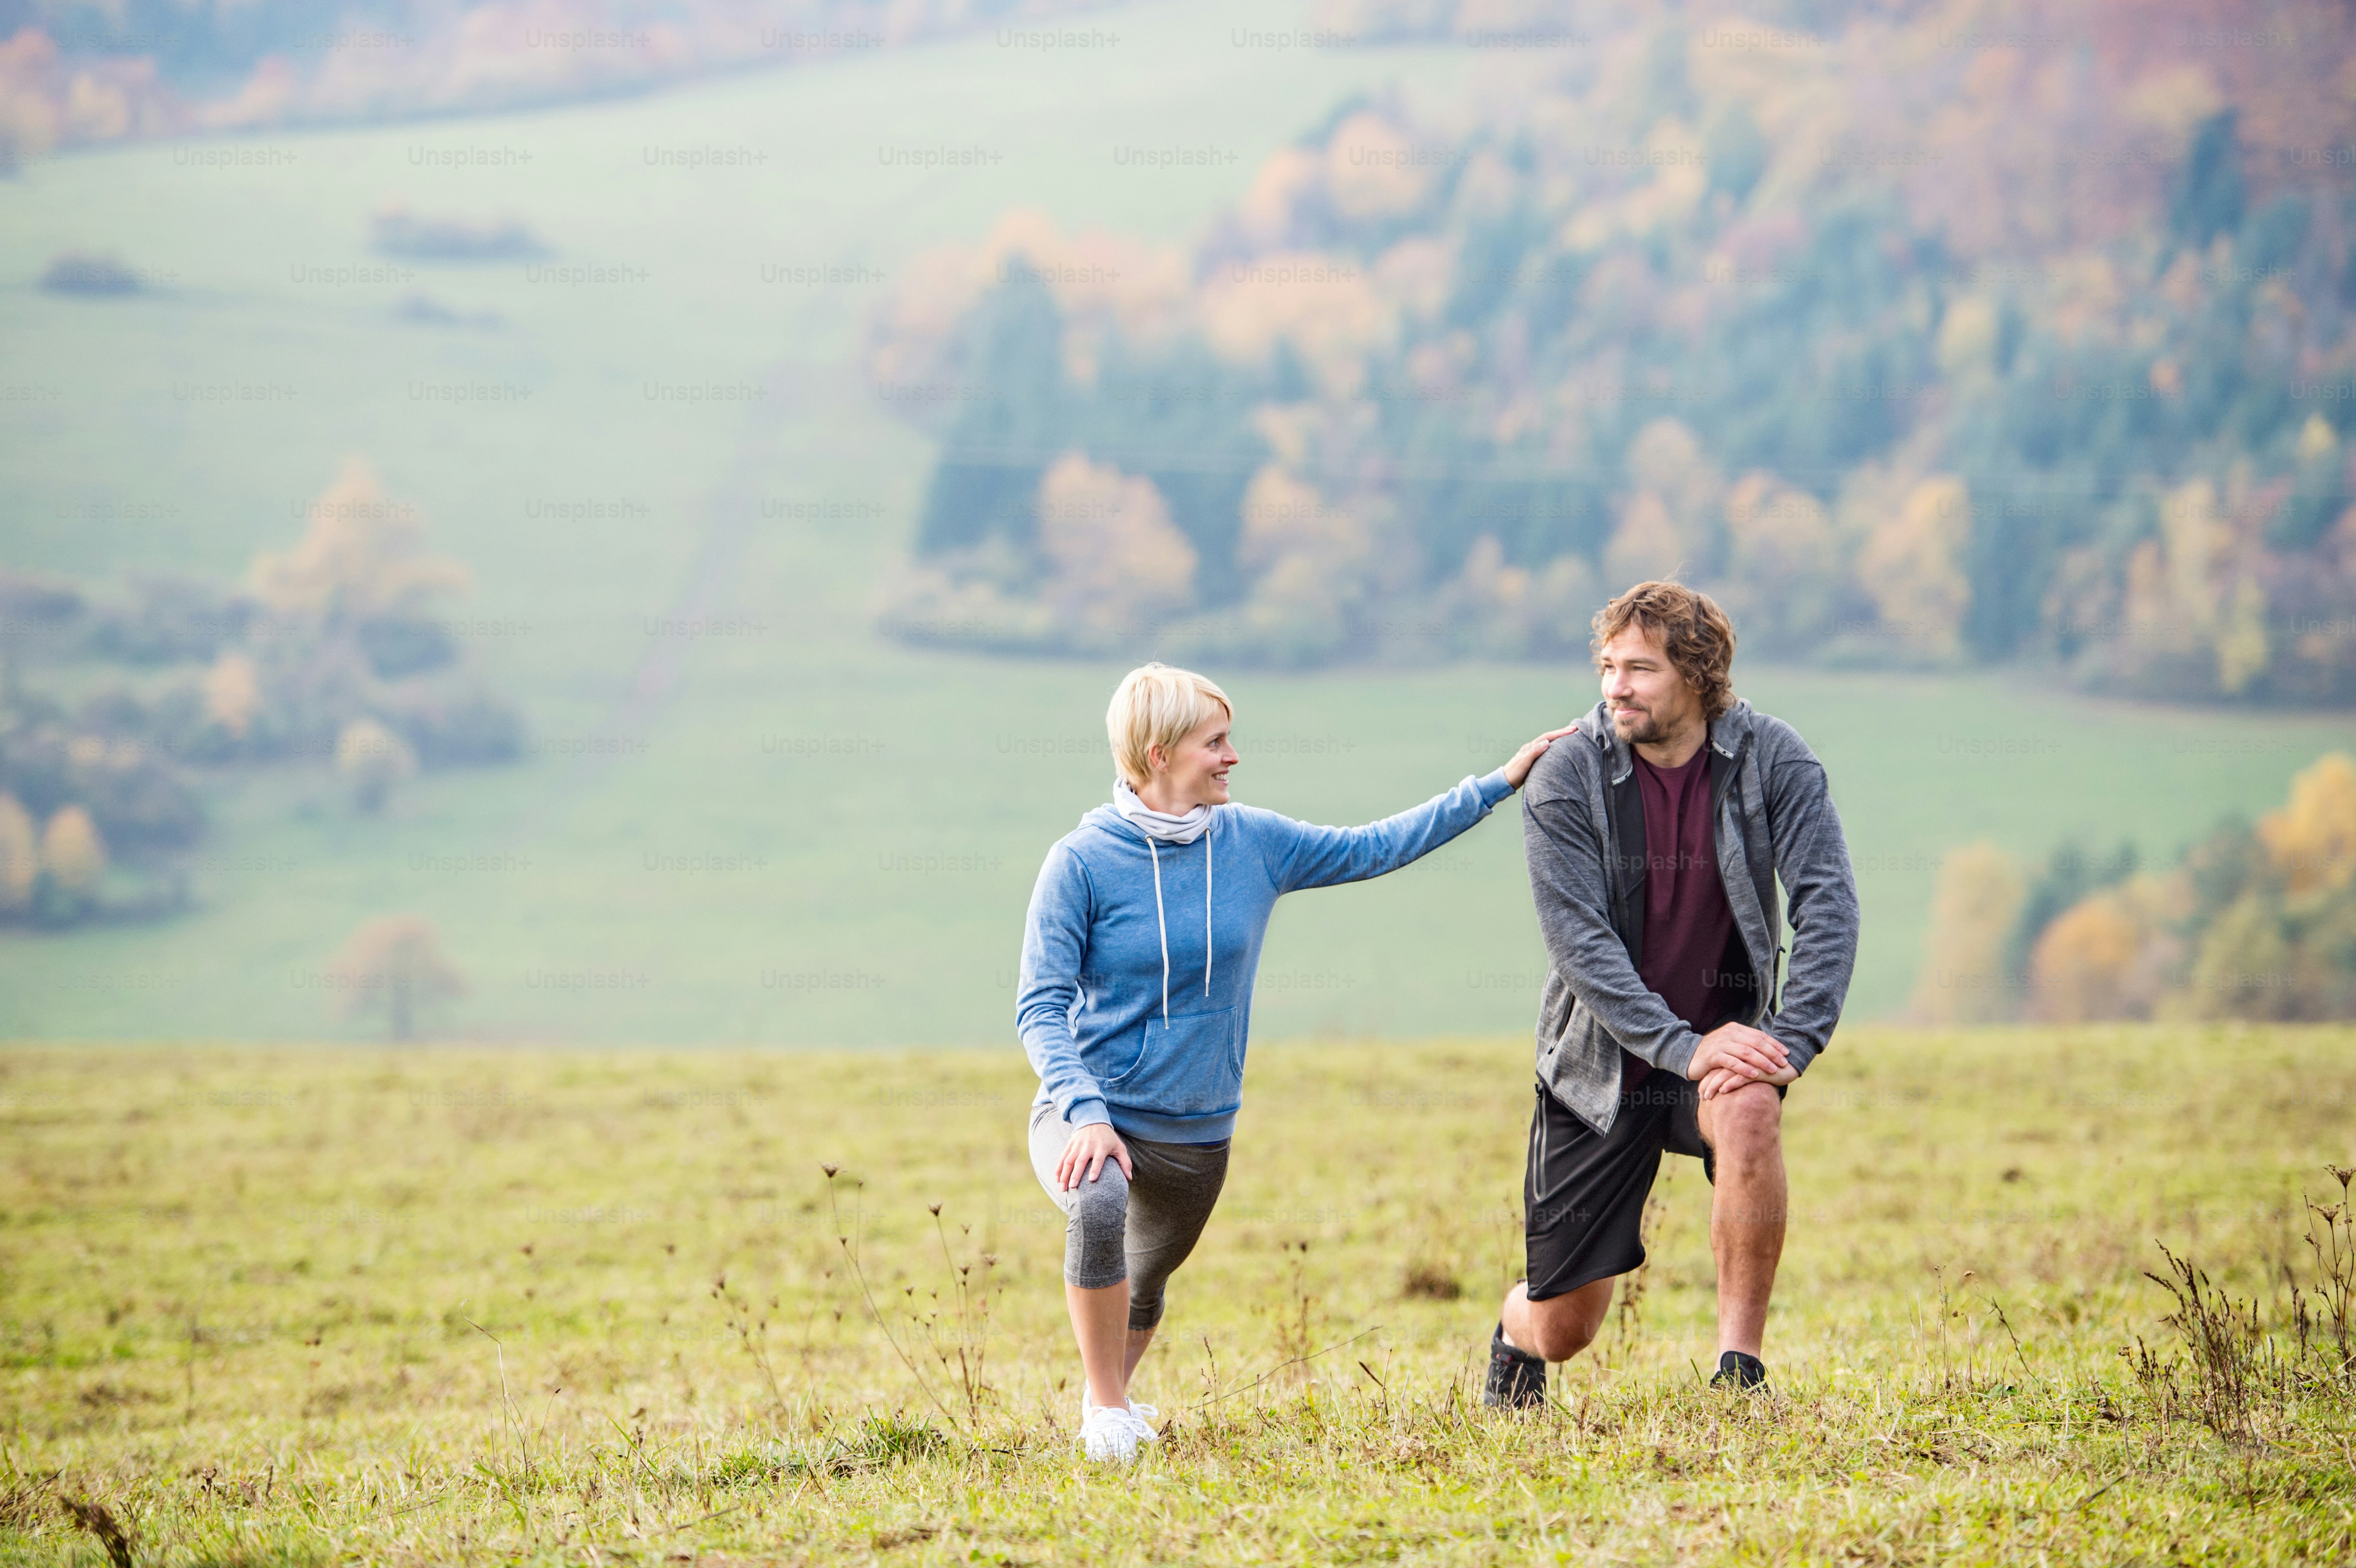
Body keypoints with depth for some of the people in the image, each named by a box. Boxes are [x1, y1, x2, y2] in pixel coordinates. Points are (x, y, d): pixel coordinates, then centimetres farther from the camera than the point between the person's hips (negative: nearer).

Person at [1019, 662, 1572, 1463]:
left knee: (1143, 1284, 20)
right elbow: (1042, 1007, -14)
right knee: (1098, 1205, -35)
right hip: (1092, 1112, -5)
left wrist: (1499, 784, 9)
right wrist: (1085, 1112, -29)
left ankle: (1111, 1398, 51)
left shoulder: (1252, 843, -1)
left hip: (1198, 1129, 5)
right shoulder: (1082, 862, -14)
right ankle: (1105, 1407, -17)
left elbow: (1369, 849, 10)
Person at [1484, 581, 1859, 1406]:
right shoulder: (1565, 778, -13)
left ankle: (1739, 1370, -28)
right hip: (1602, 1060, 0)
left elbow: (1828, 901, -18)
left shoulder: (1772, 760, -11)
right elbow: (1578, 940, -20)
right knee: (1563, 1329, 3)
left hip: (1723, 1034, 0)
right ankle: (1516, 1331, 44)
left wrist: (1792, 1041, -32)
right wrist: (1682, 1047, -31)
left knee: (1748, 1111, -38)